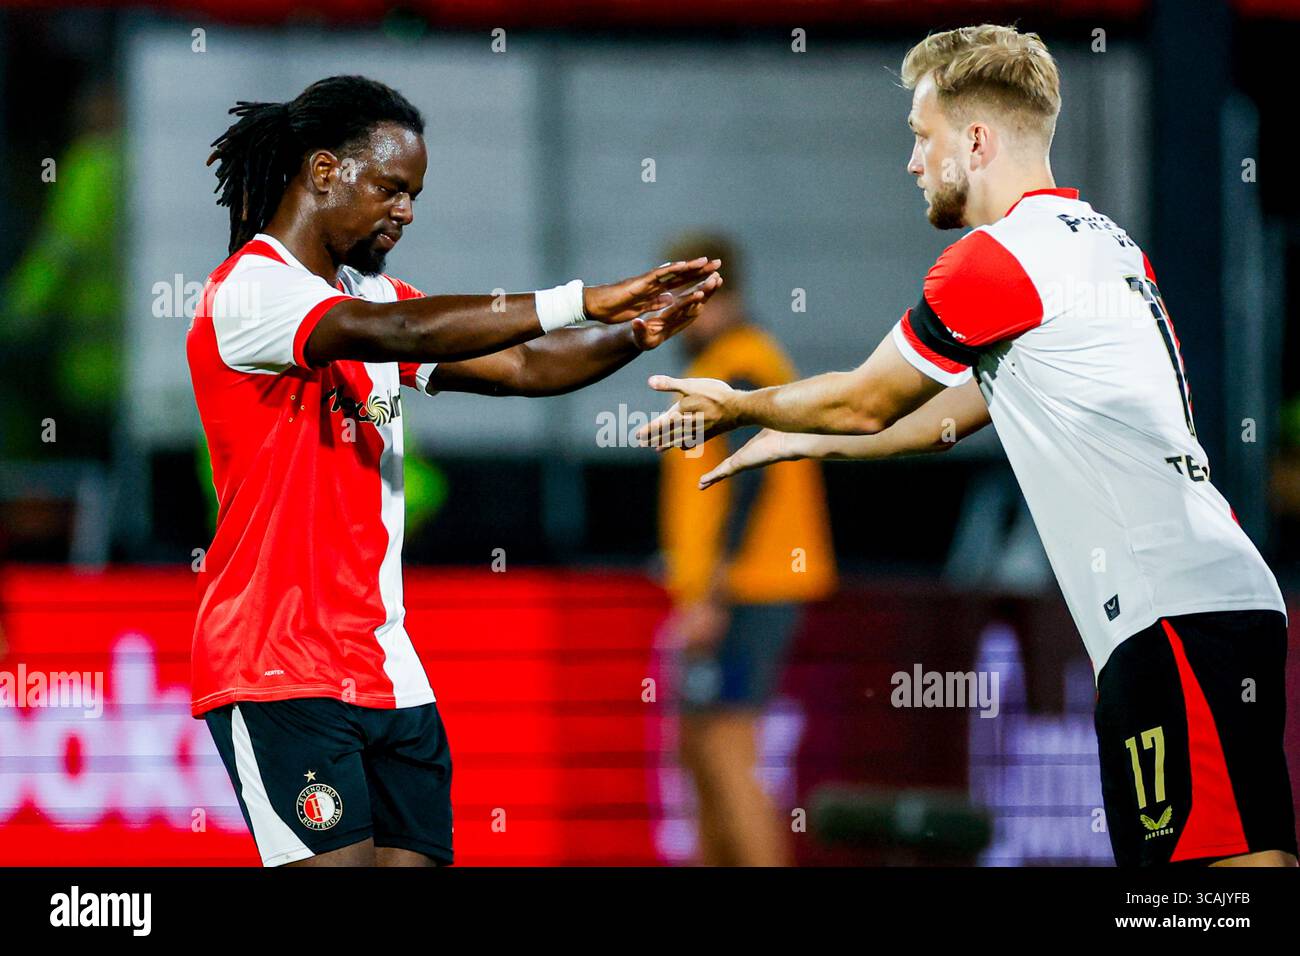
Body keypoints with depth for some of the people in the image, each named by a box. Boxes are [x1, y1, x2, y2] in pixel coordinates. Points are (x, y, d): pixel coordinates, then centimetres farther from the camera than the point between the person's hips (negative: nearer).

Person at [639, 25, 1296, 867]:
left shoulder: (1002, 257, -7)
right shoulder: (1099, 240, 22)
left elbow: (864, 402, 6)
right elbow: (959, 411, 34)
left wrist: (739, 406, 25)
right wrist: (799, 441, 43)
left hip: (1178, 620, -10)